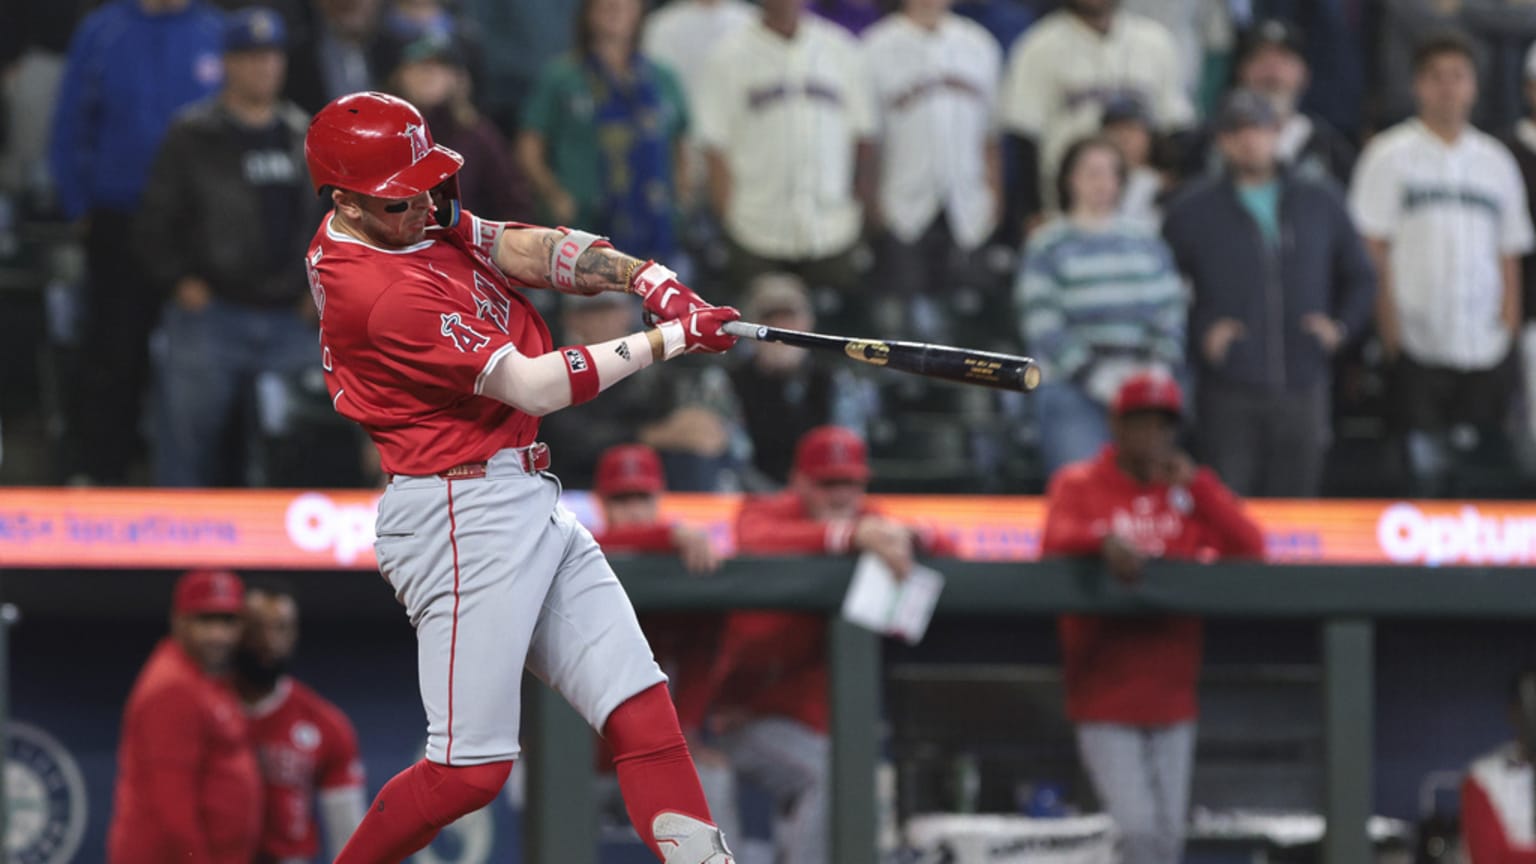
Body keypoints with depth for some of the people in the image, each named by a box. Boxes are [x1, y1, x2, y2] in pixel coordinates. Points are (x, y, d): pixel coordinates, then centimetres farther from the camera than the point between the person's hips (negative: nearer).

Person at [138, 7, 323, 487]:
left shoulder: (304, 138, 14)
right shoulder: (193, 137, 1)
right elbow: (157, 222, 1)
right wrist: (179, 282, -9)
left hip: (290, 322, 4)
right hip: (208, 316, -4)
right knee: (188, 450, -4)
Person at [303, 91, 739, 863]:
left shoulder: (417, 220, 8)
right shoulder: (380, 293, -20)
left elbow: (527, 251, 0)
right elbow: (534, 387, -19)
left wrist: (647, 280, -17)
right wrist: (671, 339, -14)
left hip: (531, 508, 10)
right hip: (463, 517, -10)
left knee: (643, 712, 1)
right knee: (471, 769, -10)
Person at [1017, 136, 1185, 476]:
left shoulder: (1146, 241, 15)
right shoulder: (1047, 246, 3)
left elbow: (1172, 314, 13)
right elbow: (1041, 326, -5)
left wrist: (1161, 367, -4)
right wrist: (1092, 374, -14)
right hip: (1073, 392, -4)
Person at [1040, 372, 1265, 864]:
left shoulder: (1186, 490, 10)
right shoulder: (1079, 484, 1)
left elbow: (1249, 549, 0)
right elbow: (1056, 542, -17)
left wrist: (1196, 485, -8)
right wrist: (1104, 540, -37)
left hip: (1172, 694, 4)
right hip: (1105, 696, -4)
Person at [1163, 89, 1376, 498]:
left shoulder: (1321, 200, 12)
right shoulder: (1194, 210, 6)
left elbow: (1360, 276, 21)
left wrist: (1341, 325, 4)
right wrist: (1199, 334, -7)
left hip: (1303, 387, 2)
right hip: (1229, 394, -2)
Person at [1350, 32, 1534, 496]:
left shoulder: (1496, 162, 14)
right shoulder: (1389, 156, 3)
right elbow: (1372, 246, -1)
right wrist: (1388, 322, -10)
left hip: (1484, 348, 3)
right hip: (1418, 345, -3)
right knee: (1425, 465, -8)